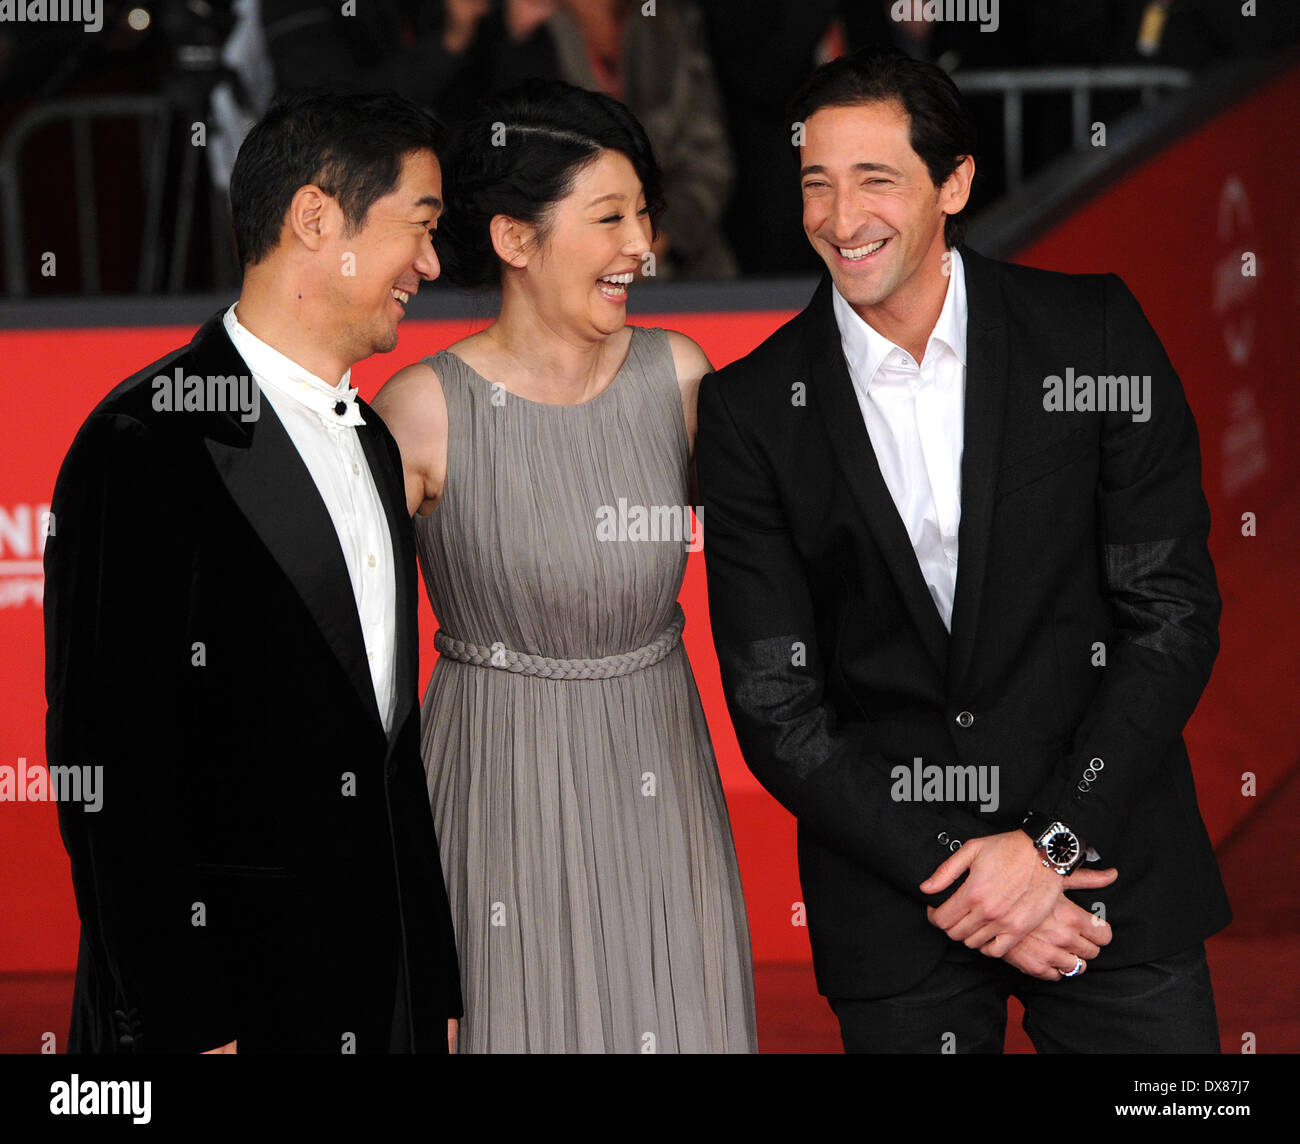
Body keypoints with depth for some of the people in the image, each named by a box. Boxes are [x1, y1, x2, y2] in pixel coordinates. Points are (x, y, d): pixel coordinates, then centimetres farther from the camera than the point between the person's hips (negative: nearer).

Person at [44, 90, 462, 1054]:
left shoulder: (373, 445, 15)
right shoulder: (149, 443, -12)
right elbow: (108, 760, -16)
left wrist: (437, 989, 14)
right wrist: (179, 1029, -19)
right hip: (222, 999, -7)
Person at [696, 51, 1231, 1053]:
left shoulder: (1094, 331, -3)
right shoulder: (752, 411, -2)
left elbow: (1173, 614, -3)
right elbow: (775, 707, -3)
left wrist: (1053, 840, -12)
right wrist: (952, 867, -13)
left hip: (1109, 849, 0)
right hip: (893, 892, 0)